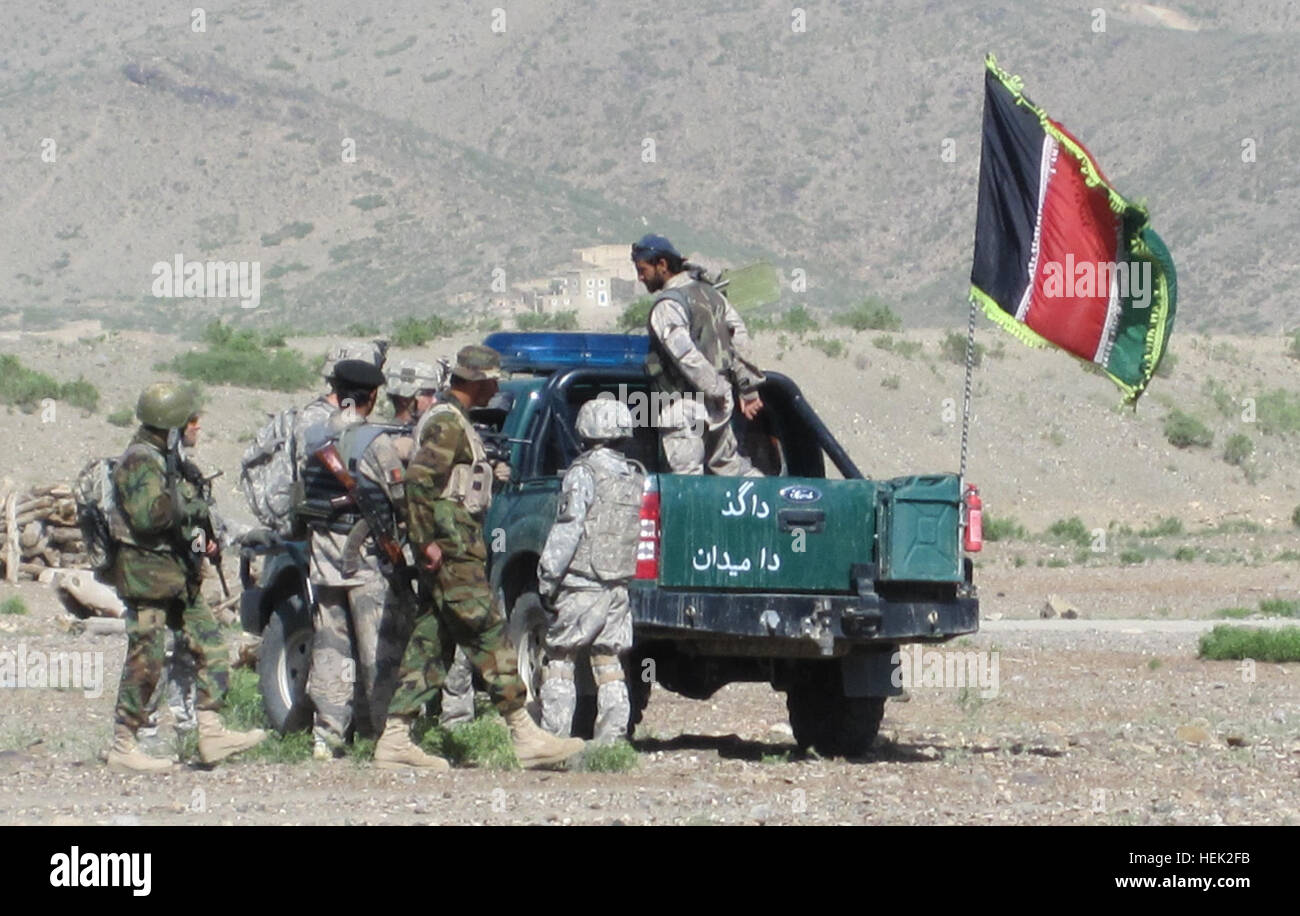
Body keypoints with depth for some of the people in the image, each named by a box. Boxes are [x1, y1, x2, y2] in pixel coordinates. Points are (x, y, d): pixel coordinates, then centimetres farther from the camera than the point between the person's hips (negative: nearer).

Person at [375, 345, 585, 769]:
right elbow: (419, 481, -22)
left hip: (457, 546, 10)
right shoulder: (447, 422, -12)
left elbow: (427, 481, 27)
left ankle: (394, 740, 6)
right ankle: (526, 736, -13)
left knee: (430, 645, 8)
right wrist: (427, 542, -23)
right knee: (488, 636, -11)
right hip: (451, 549, -10)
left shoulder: (452, 420, 20)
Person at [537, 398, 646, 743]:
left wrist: (548, 576, -8)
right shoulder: (637, 477, 10)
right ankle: (612, 736, 6)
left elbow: (568, 531, -13)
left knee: (559, 659, -1)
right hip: (619, 586, 6)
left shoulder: (585, 472, -10)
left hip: (583, 585, -6)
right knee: (608, 662, 9)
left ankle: (554, 736, -7)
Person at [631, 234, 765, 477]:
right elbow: (739, 338, 15)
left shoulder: (667, 306, -15)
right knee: (730, 465, 22)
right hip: (718, 410, 9)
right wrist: (749, 389, 16)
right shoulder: (708, 292, 13)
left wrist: (716, 390, -20)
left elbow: (686, 354, -25)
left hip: (686, 407, -9)